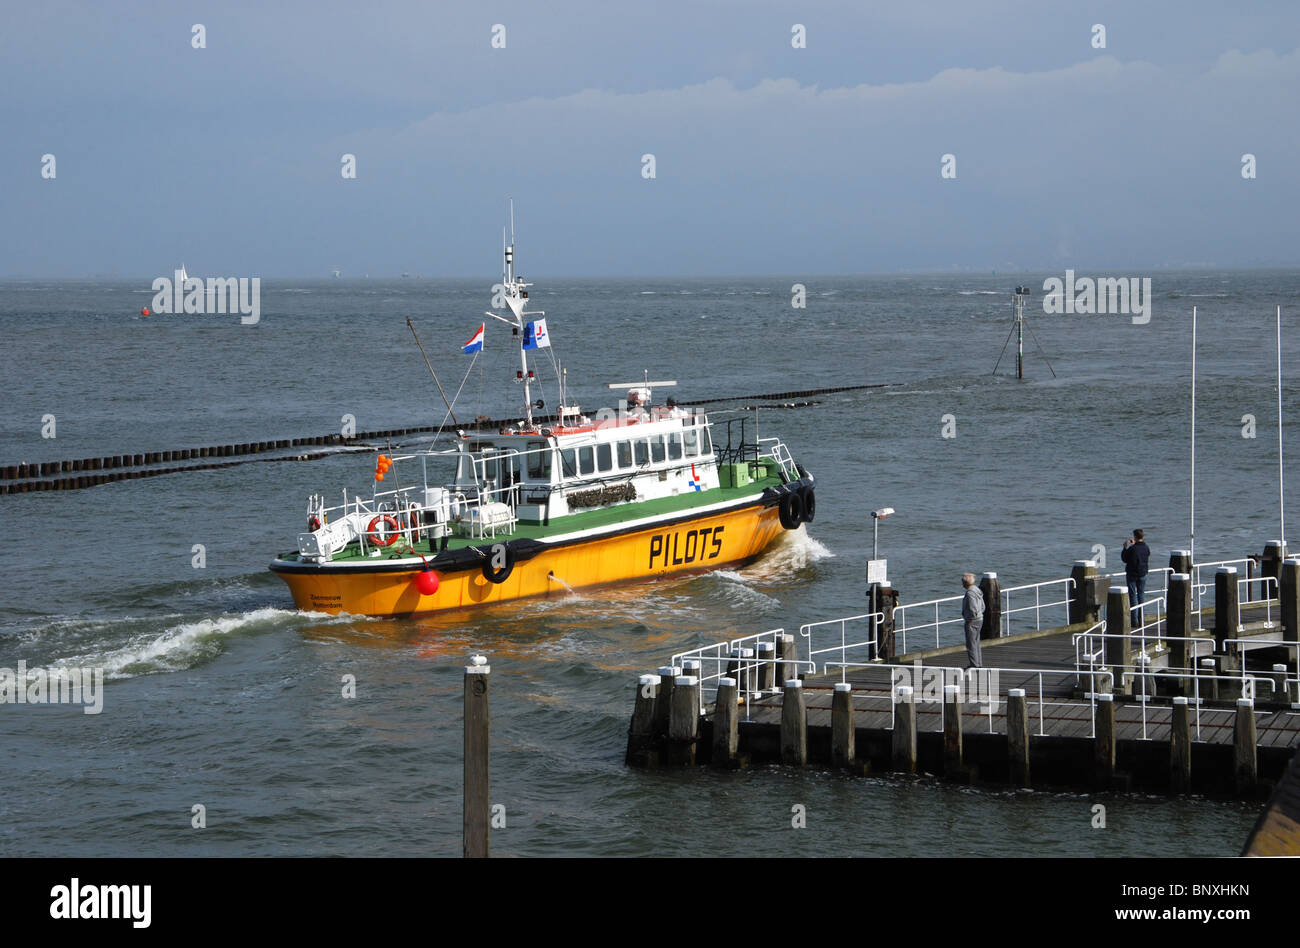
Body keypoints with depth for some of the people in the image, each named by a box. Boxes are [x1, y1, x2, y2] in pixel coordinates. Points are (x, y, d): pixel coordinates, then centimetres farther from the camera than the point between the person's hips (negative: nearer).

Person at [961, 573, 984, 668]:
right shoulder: (977, 590, 11)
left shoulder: (970, 593, -20)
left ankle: (974, 664, -1)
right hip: (980, 619, 10)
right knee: (976, 643, 17)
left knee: (971, 643, -3)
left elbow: (973, 610, -23)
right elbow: (982, 607, 17)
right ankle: (979, 664, 23)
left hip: (972, 621, -10)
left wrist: (970, 620, -14)